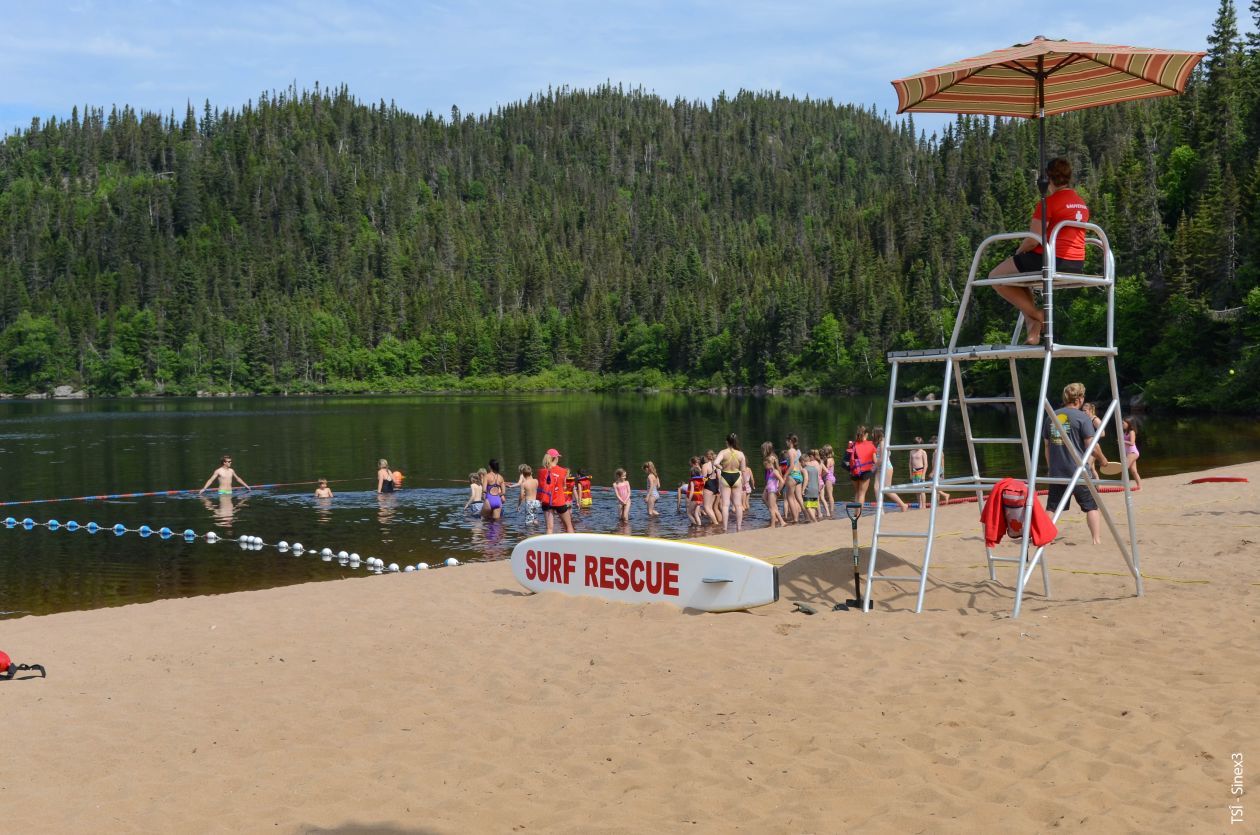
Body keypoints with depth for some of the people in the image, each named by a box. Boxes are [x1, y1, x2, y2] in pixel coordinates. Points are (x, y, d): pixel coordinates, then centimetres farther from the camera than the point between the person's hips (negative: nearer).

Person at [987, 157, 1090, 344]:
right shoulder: (1082, 204, 14)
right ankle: (1034, 329, 17)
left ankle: (1037, 316, 1)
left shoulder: (1049, 202, -11)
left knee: (996, 277, 9)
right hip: (1077, 265, 9)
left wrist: (1019, 250, 6)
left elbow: (1033, 240, -15)